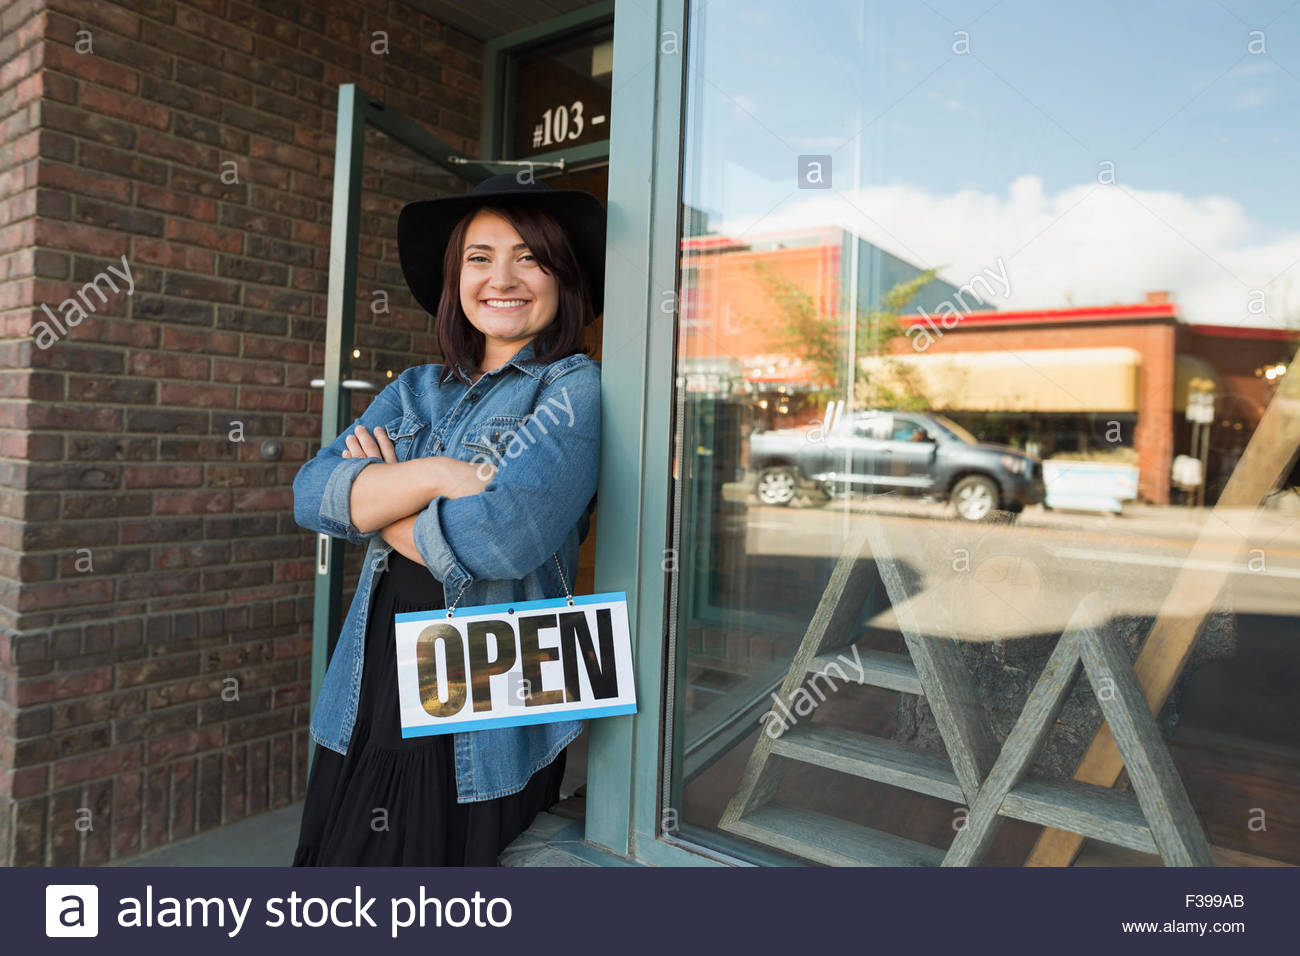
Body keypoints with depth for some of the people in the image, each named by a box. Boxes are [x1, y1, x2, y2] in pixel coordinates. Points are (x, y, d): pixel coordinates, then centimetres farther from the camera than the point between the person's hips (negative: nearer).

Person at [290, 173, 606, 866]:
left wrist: (373, 500, -6)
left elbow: (501, 537, -23)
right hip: (364, 712, 6)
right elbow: (310, 494, -2)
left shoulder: (575, 389, -8)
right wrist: (433, 474, -18)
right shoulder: (416, 391, 10)